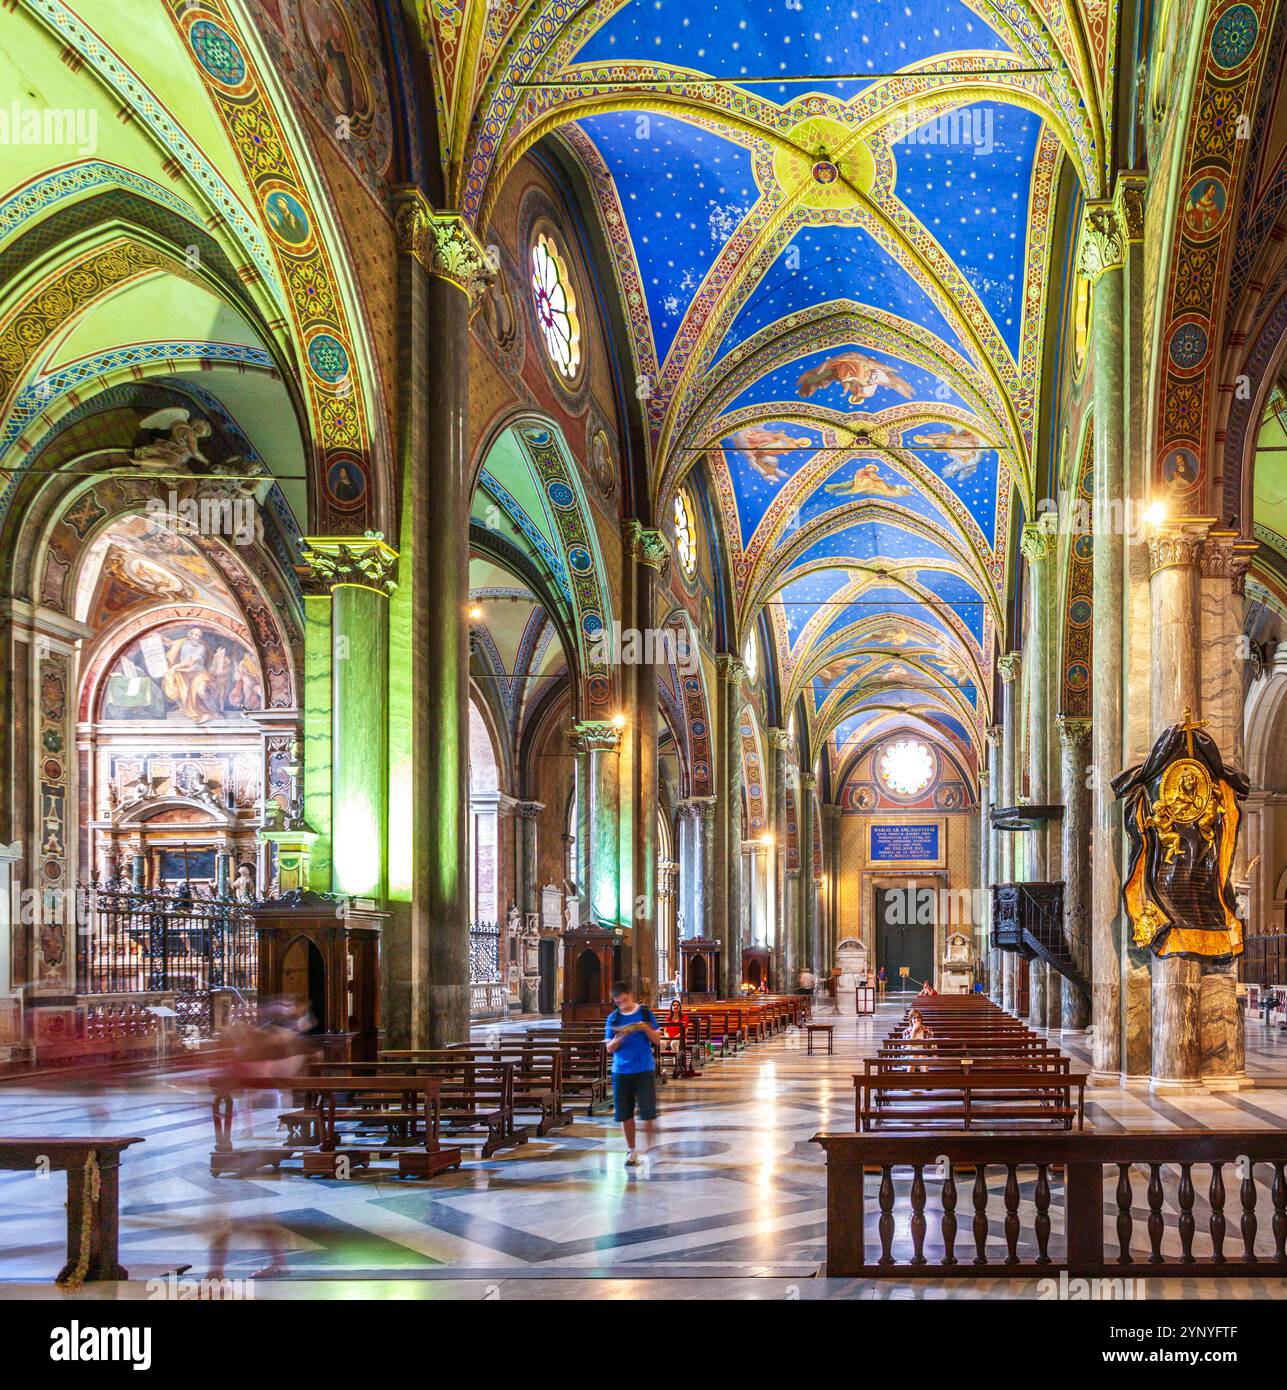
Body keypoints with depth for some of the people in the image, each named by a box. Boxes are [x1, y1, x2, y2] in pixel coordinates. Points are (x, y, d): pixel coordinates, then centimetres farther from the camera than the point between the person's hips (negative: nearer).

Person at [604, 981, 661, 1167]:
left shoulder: (645, 1014, 2)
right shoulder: (613, 1018, 4)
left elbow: (657, 1039, 1)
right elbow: (609, 1048, 3)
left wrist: (646, 1028, -17)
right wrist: (619, 1038, -17)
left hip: (644, 1070, -1)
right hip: (621, 1072, 2)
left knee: (648, 1112, -4)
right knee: (624, 1114, 4)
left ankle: (649, 1147, 14)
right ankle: (631, 1150, 17)